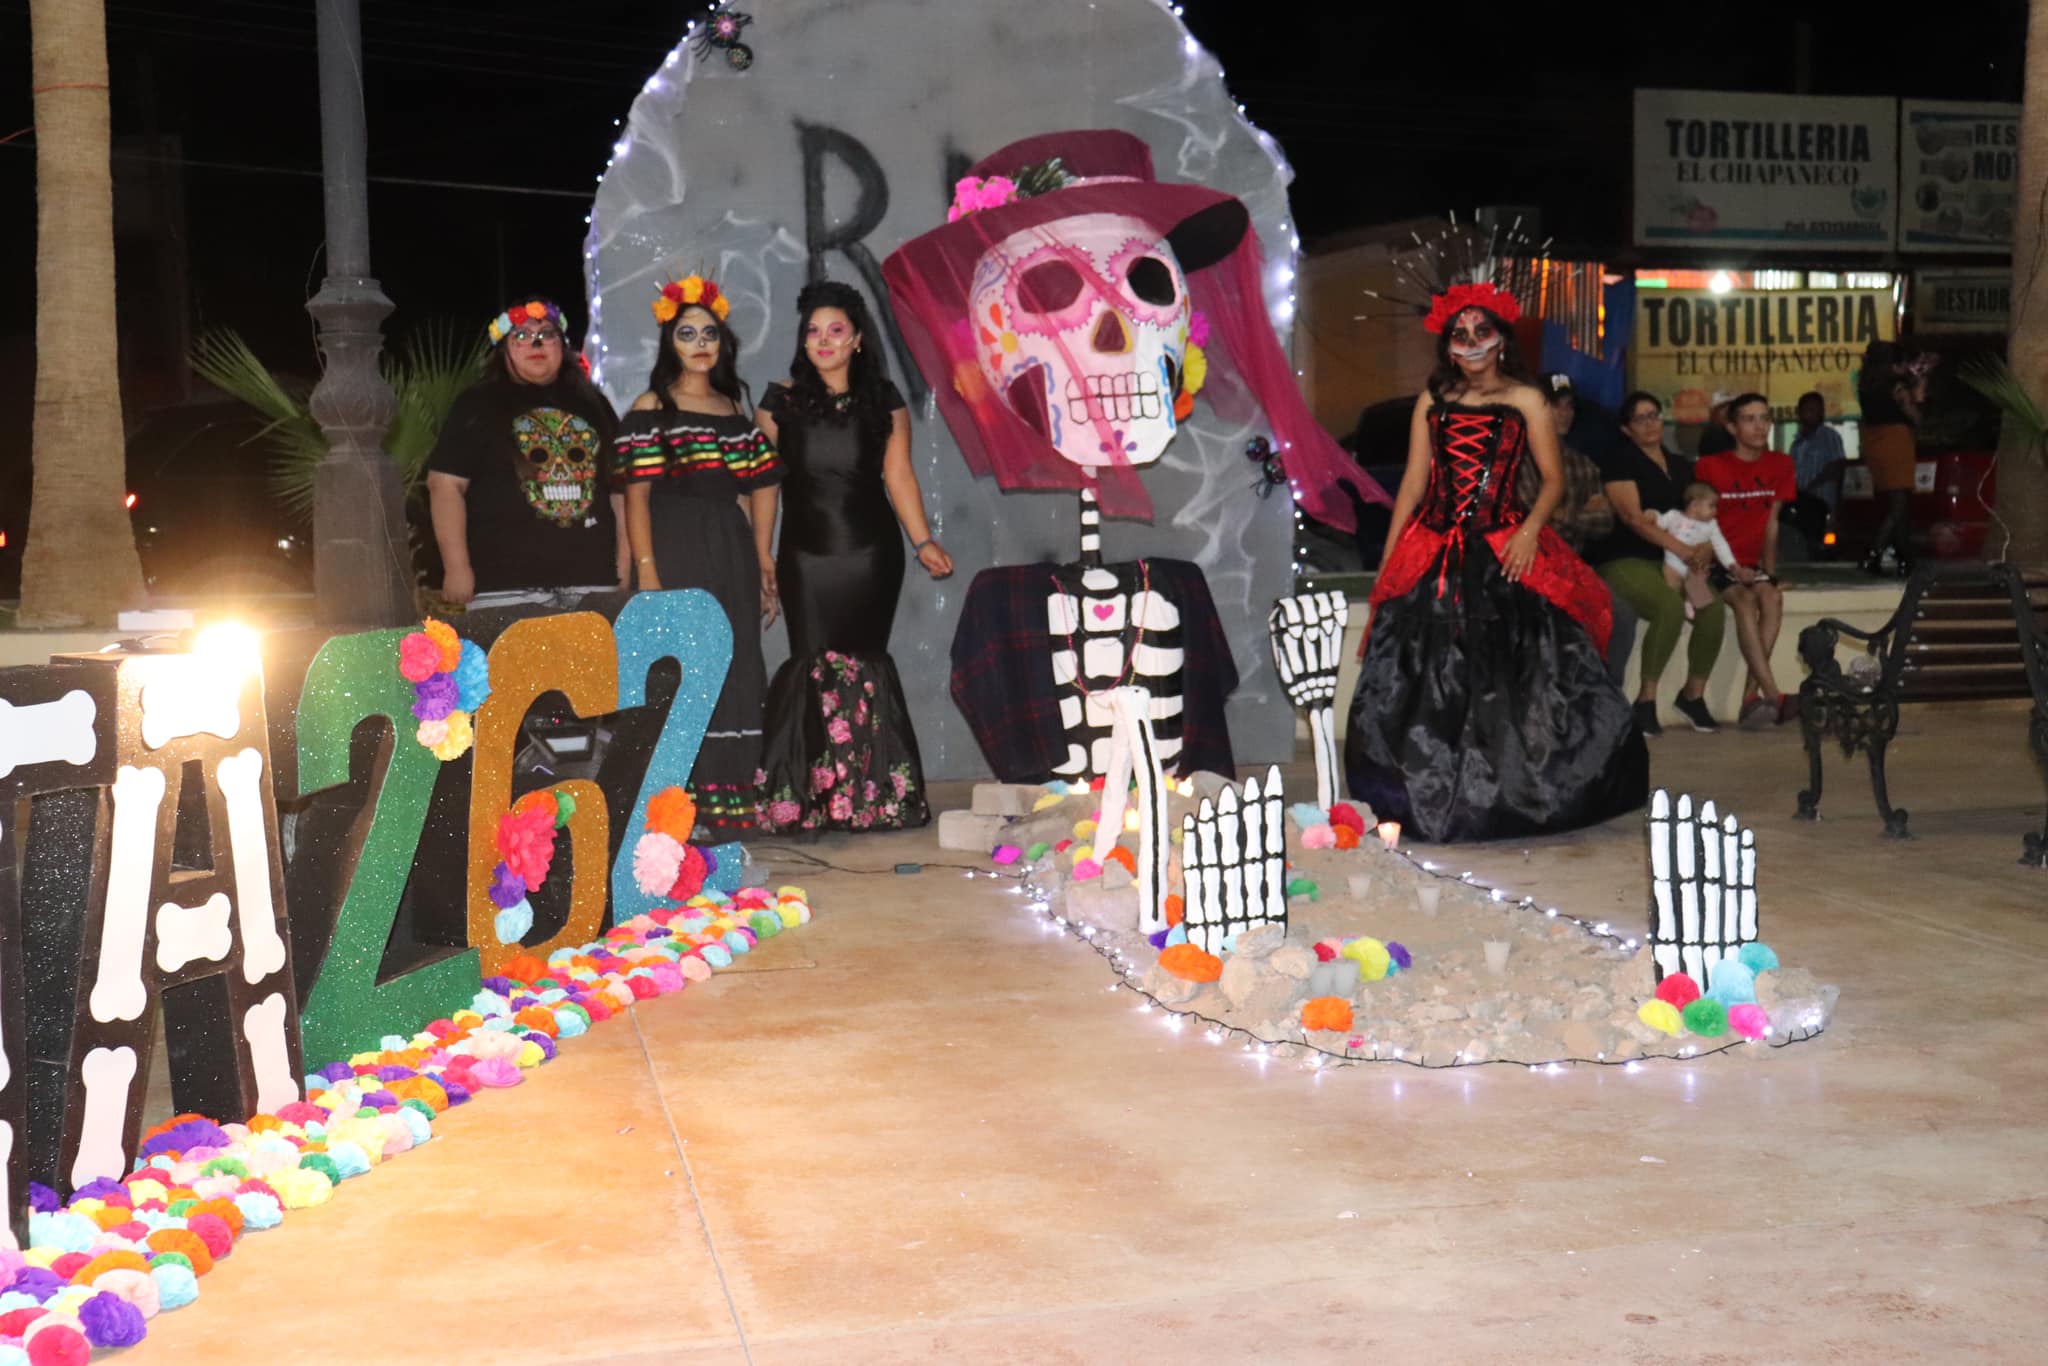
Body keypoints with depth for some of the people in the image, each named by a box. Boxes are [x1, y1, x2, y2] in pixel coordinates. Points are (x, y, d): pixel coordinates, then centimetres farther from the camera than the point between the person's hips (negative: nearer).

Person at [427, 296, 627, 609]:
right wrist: (457, 569, -9)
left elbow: (620, 487, 19)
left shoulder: (591, 404, 18)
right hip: (506, 584, -3)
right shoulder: (478, 405, 7)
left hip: (592, 579, 4)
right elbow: (446, 484, 0)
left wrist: (625, 567, 12)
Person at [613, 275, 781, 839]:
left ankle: (726, 804, 13)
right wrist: (647, 572, -16)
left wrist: (763, 562, 8)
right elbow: (636, 495, -6)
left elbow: (758, 490, 16)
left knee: (734, 671, 5)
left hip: (731, 556, 5)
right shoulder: (651, 409, 1)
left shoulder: (735, 411, 17)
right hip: (676, 552, -5)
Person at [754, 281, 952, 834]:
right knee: (814, 665, -4)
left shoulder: (883, 401, 8)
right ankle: (804, 798, 4)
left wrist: (923, 541, 3)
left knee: (866, 662, -1)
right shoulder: (781, 401, 5)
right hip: (806, 555, 0)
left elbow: (899, 475, 8)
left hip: (872, 553, 0)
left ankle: (876, 794, 8)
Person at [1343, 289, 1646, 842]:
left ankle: (1517, 794, 4)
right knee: (1422, 680, 2)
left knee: (1513, 677, -6)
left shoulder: (1525, 400, 5)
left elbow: (1553, 479, 2)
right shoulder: (1433, 401, 12)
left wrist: (1530, 530, -16)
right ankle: (1427, 797, 12)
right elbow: (1414, 483, 10)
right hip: (1433, 555, 3)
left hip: (1503, 555, -3)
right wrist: (1387, 559, 5)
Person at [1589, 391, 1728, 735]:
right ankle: (1646, 700, -20)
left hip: (1675, 562, 6)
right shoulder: (1620, 464, 0)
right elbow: (1632, 516, -13)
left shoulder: (1681, 467, 19)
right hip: (1625, 561, -6)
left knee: (1714, 607, -22)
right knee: (1670, 606, -33)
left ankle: (1694, 694, -3)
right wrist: (1679, 547, -23)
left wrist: (1707, 548, -8)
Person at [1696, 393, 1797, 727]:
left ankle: (1751, 696, -31)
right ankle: (1773, 696, -40)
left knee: (1771, 597, -29)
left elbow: (1772, 524, 8)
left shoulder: (1779, 465, 10)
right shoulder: (1710, 467, -2)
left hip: (1754, 564, 3)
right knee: (1745, 601, -32)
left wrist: (1770, 572, -1)